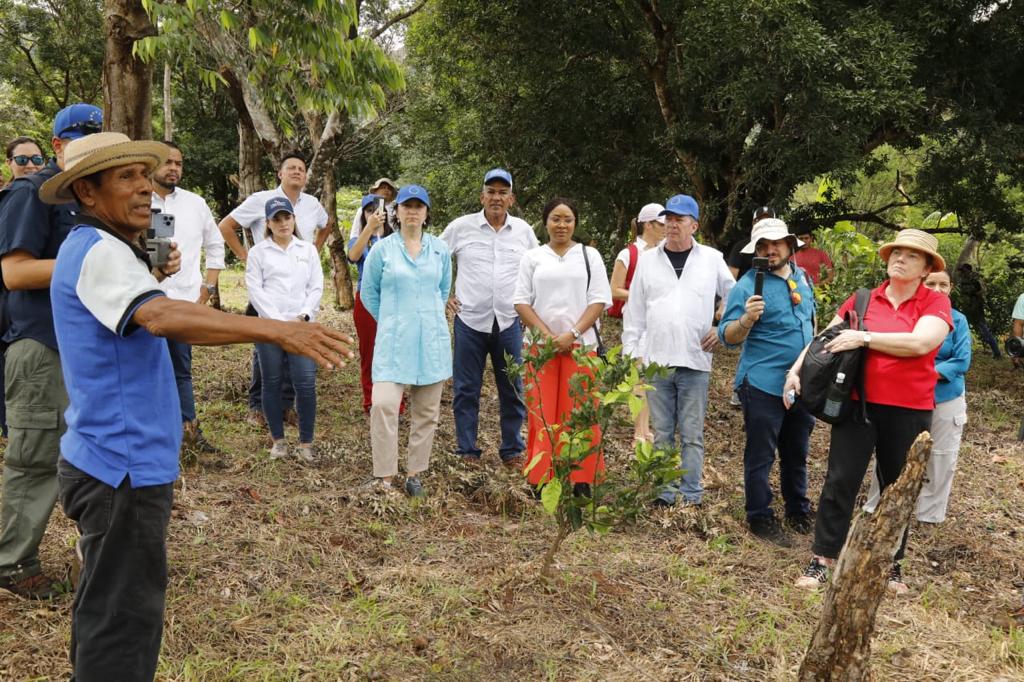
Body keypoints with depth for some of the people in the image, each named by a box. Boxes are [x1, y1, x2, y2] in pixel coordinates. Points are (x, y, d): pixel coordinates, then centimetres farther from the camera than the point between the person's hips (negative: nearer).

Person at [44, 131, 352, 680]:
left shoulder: (91, 248, 14)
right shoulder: (98, 251, -18)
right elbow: (162, 317, -37)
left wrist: (152, 271, 15)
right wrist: (278, 330, -43)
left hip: (110, 460, 11)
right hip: (122, 467, -11)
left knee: (107, 612, 23)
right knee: (123, 623, -2)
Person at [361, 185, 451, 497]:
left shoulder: (440, 249, 6)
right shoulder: (382, 249, 0)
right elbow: (368, 293, 10)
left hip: (431, 339, 3)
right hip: (393, 340, -2)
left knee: (426, 411, 6)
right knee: (383, 404, -15)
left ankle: (414, 474, 18)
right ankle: (383, 477, -5)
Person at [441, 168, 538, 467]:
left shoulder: (523, 230, 4)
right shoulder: (460, 227, -1)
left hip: (510, 322, 2)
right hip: (470, 320, -1)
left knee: (513, 390, 8)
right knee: (466, 390, 5)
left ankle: (512, 449, 21)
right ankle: (467, 450, 18)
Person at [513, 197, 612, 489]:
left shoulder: (589, 256, 8)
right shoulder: (533, 257, 10)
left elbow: (599, 300, 1)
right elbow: (522, 301, 4)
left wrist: (572, 334, -12)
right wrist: (545, 334, -9)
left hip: (580, 345, -1)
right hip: (541, 345, 1)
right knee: (542, 412, 0)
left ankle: (581, 479, 6)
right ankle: (541, 477, 8)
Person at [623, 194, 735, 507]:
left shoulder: (712, 259, 3)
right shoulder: (648, 259, 7)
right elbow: (635, 310, 8)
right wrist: (631, 351, 3)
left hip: (695, 360, -1)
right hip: (656, 360, 2)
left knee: (692, 434, 5)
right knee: (662, 434, 9)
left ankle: (691, 493, 14)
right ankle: (665, 492, 18)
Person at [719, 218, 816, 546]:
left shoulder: (802, 277, 9)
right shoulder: (748, 284, -12)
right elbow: (728, 336, -16)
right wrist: (747, 319, -36)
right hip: (763, 385, -6)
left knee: (797, 454, 18)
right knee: (760, 456, 1)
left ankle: (798, 512, 32)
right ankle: (760, 519, 12)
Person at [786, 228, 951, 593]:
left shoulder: (936, 302, -2)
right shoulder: (863, 299, 5)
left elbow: (920, 343, -19)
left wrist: (865, 337, -18)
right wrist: (796, 369, -3)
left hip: (909, 411, -1)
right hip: (858, 405, 1)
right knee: (840, 481, -1)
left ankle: (893, 563, 28)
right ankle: (822, 560, 8)